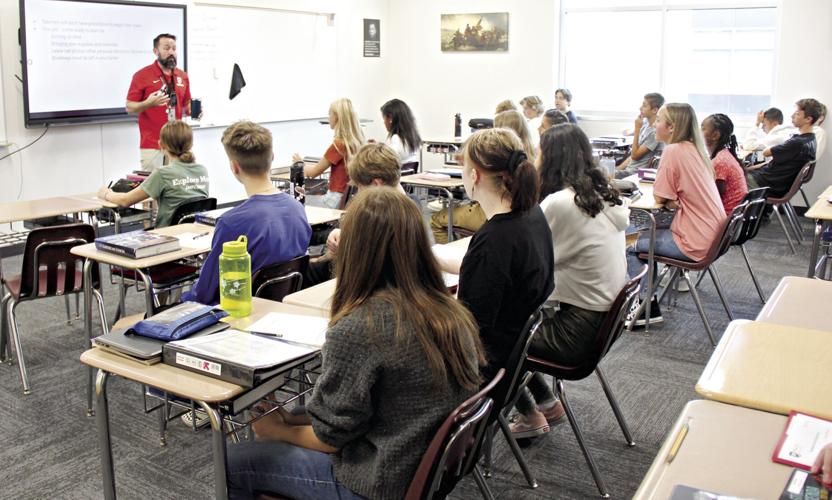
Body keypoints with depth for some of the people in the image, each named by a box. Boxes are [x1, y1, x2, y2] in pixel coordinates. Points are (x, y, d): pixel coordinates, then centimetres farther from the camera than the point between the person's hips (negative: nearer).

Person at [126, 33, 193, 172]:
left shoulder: (182, 76, 9)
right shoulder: (142, 75, -5)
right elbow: (130, 108, -4)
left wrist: (193, 110, -4)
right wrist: (148, 103, -23)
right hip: (152, 145, -4)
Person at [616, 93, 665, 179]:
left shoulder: (655, 131, -18)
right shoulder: (646, 124, 8)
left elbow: (635, 155, -15)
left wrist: (637, 129, -15)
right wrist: (618, 168, 7)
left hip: (637, 172, -9)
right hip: (628, 168, 9)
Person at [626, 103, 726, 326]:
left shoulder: (673, 151, -16)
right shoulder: (695, 149, 10)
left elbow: (659, 197, -12)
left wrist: (667, 200, 8)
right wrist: (671, 200, -3)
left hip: (695, 243, -9)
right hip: (713, 237, 9)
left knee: (631, 247, 5)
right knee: (648, 236, 25)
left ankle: (648, 310, 8)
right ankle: (649, 300, 30)